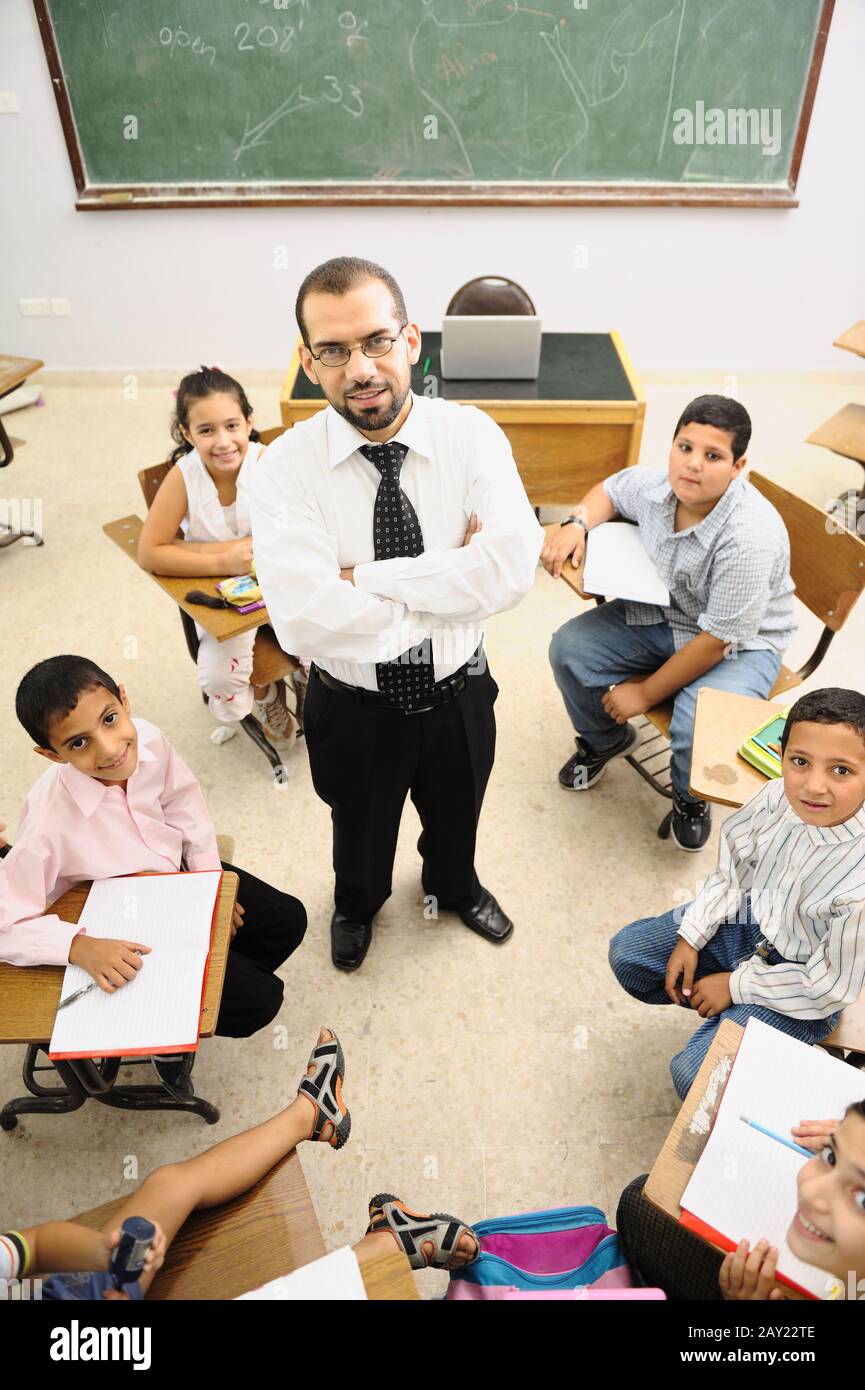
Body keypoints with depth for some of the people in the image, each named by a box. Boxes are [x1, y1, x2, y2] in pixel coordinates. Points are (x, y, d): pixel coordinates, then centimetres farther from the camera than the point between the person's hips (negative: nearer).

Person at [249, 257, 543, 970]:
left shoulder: (472, 436, -16)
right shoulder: (285, 467, -21)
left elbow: (512, 566, -30)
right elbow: (306, 617, -33)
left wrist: (368, 577, -29)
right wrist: (452, 587, -27)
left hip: (458, 694, 2)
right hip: (353, 705, -1)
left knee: (457, 817, 30)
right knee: (360, 827, 28)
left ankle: (456, 887, 66)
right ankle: (356, 904, 64)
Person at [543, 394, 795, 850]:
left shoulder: (750, 538, -33)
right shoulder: (654, 485, -14)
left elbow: (716, 640, -27)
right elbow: (611, 490, 12)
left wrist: (645, 693, -18)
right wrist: (576, 525, -11)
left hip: (740, 643, -6)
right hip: (660, 613, 6)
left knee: (699, 733, -32)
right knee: (569, 649, -11)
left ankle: (690, 798, 9)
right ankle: (605, 740, 21)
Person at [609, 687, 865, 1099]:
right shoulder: (775, 797, -23)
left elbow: (829, 986, -21)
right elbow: (732, 874, -2)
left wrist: (736, 984, -12)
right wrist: (691, 937, -5)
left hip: (802, 987, -5)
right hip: (748, 919, 5)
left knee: (695, 1075, -13)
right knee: (626, 952, 8)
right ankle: (720, 1011, 19)